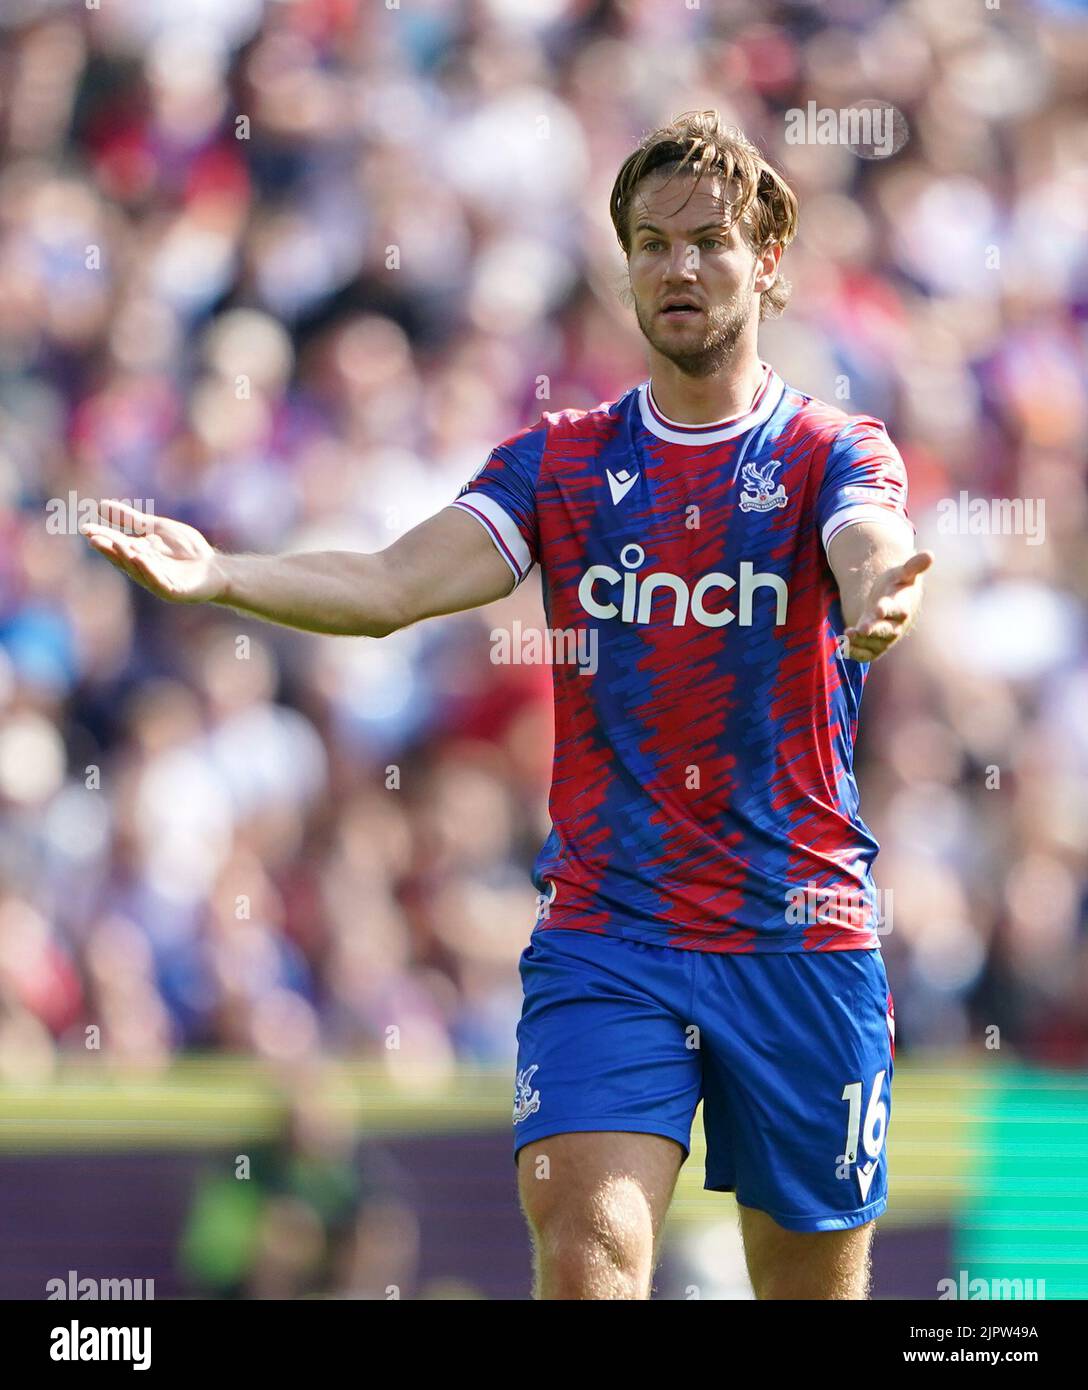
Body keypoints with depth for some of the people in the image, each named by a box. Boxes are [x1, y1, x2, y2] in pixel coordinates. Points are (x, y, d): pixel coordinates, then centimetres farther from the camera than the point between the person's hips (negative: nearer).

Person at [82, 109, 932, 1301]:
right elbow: (393, 586, -5)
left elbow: (870, 548, -22)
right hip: (601, 936, 1)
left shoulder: (833, 452, 0)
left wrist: (879, 597, -48)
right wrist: (219, 576, -24)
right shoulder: (559, 462, 7)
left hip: (799, 943, -1)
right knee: (585, 1248, -17)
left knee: (810, 1279, 6)